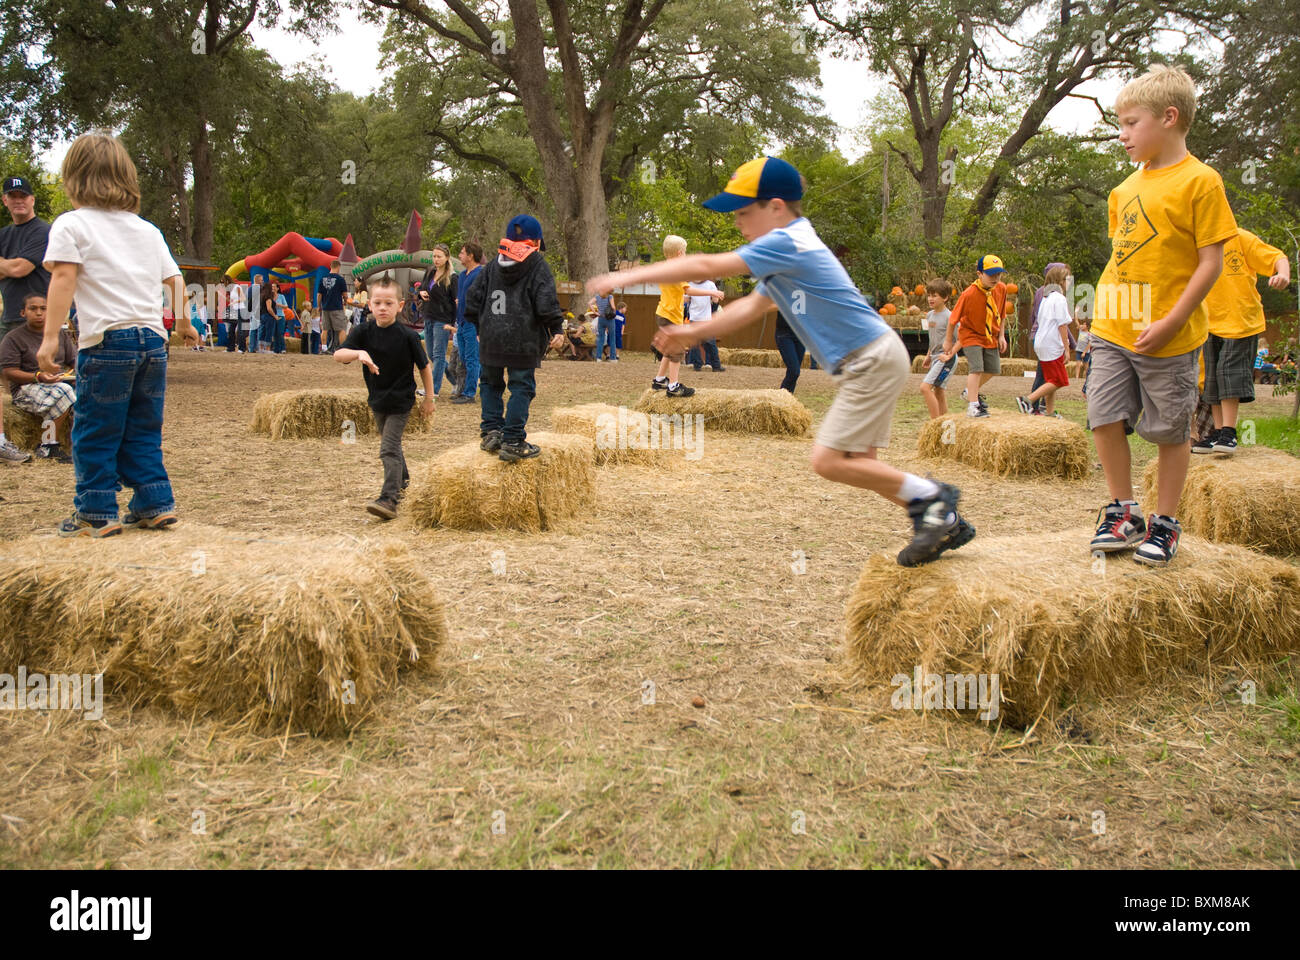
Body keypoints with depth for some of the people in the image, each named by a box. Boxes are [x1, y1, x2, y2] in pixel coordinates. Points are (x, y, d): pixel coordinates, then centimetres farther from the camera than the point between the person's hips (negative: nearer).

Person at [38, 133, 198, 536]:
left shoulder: (71, 224, 1)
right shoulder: (148, 229, 17)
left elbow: (63, 277, -11)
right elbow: (175, 280, 21)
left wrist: (50, 337, -15)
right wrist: (183, 323, 38)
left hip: (107, 340, -5)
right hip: (152, 338, 5)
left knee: (94, 433, 4)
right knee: (143, 430, 15)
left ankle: (97, 514, 8)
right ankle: (155, 504, 15)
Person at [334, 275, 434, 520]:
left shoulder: (408, 336, -16)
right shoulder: (363, 332, -7)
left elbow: (424, 367, -5)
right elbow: (338, 354, -19)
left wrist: (429, 398, 0)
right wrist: (359, 353, -39)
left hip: (401, 401, -6)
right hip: (377, 400, 6)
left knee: (389, 449, -15)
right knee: (392, 445, 23)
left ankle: (389, 499, -16)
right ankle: (402, 483, 44)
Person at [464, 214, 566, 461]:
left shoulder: (493, 265, 13)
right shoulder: (537, 265, -2)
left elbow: (473, 297, 15)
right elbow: (547, 302, -11)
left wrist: (479, 326, 25)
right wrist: (557, 330, -2)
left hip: (491, 338, 5)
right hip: (522, 340, -5)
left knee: (491, 383, 19)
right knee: (521, 387, -1)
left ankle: (491, 431, 13)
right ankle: (512, 441, -5)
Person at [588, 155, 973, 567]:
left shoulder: (787, 242, -16)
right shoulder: (788, 251, 15)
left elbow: (706, 266, -18)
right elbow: (753, 305, 25)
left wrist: (629, 276, -14)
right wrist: (694, 332, 17)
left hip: (874, 359, -10)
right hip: (862, 364, 10)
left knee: (828, 461, -12)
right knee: (854, 462, 12)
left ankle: (930, 494, 1)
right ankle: (945, 522, 19)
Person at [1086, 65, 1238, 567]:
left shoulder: (1200, 181, -8)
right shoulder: (1127, 187, 11)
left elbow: (1211, 262, -11)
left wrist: (1170, 322, -17)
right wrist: (1104, 309, 10)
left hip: (1168, 337, -6)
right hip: (1112, 330, 6)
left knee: (1170, 430, 5)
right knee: (1106, 419, 3)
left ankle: (1165, 522, 17)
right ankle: (1123, 512, 18)